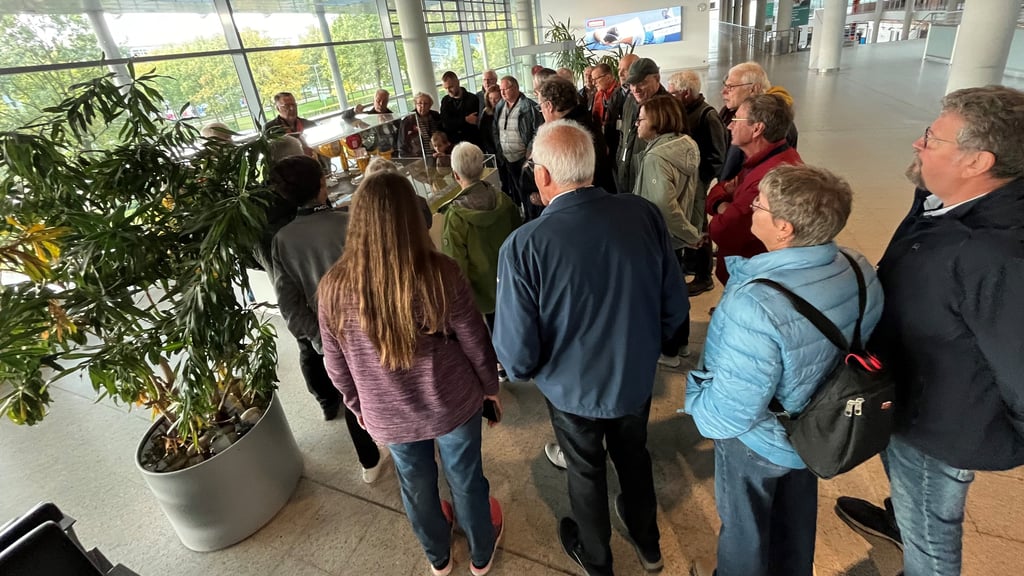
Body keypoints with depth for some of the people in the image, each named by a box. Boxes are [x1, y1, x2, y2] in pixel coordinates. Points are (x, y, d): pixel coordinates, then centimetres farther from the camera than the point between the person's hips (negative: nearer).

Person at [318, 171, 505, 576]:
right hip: (451, 404, -2)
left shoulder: (334, 287, -17)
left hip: (388, 415, 2)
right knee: (466, 479, 23)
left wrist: (358, 406, 14)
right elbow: (474, 341, -13)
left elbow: (336, 364, -4)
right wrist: (490, 385, 6)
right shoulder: (439, 273, -24)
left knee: (417, 486, 27)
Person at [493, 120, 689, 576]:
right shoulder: (644, 214, -19)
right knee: (634, 455, 30)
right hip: (637, 378, 4)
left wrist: (520, 370, 0)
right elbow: (676, 306, -8)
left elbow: (517, 352, -24)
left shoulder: (524, 245, -30)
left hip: (574, 389, -3)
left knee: (586, 473, 25)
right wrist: (647, 344, 12)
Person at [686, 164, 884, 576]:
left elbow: (731, 412, -34)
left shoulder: (756, 305, -41)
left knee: (744, 525, 24)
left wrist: (696, 397, -14)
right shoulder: (860, 270, -16)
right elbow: (864, 342, 3)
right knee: (797, 515, 33)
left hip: (758, 441, -7)